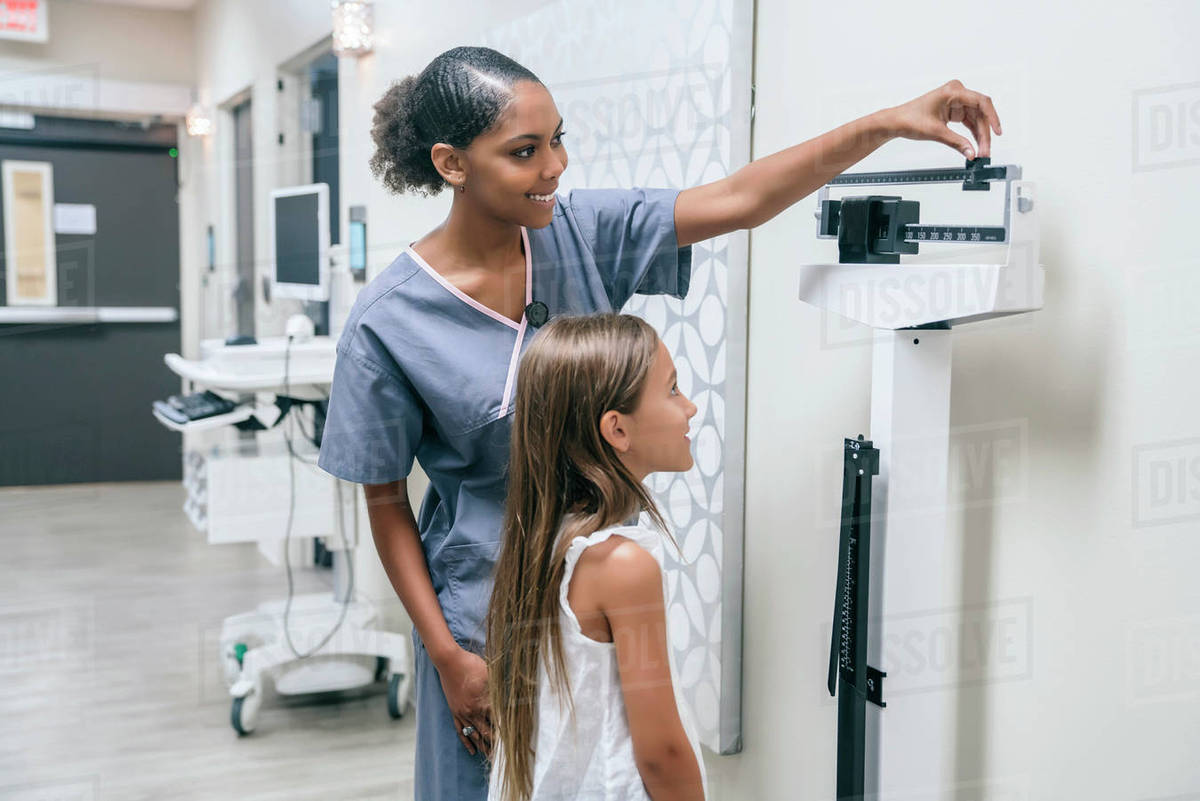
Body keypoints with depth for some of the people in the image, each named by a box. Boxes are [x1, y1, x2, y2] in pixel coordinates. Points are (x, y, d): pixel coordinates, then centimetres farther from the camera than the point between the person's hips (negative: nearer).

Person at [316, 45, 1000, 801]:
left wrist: (890, 122, -20)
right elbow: (386, 503, -9)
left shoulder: (581, 230, -8)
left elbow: (737, 199, -12)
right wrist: (446, 656, -9)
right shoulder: (388, 321, -17)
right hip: (487, 609, -4)